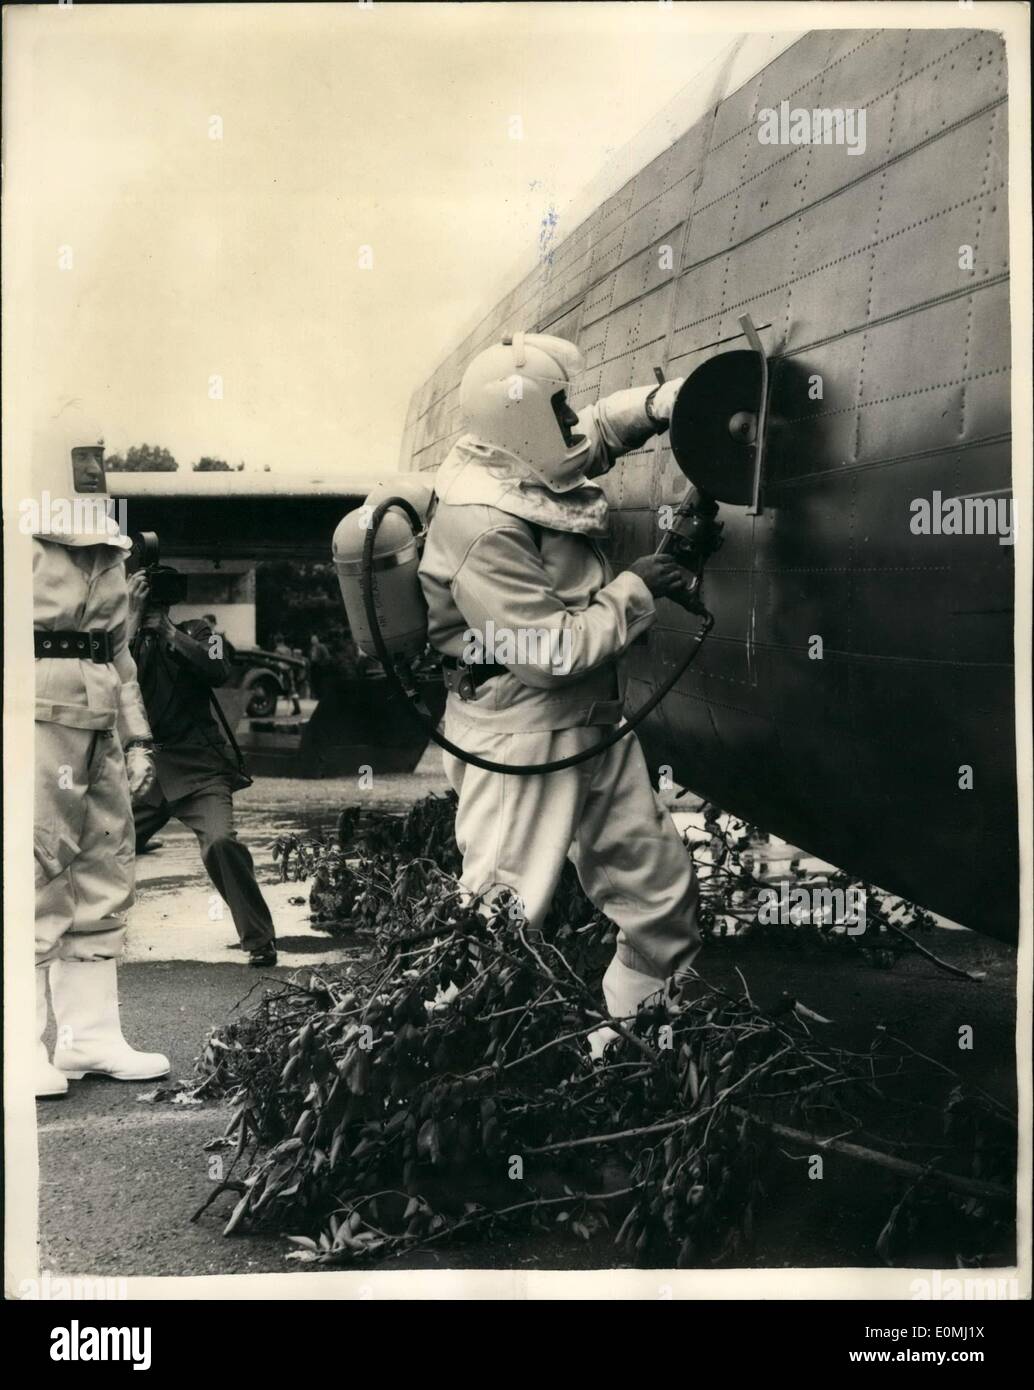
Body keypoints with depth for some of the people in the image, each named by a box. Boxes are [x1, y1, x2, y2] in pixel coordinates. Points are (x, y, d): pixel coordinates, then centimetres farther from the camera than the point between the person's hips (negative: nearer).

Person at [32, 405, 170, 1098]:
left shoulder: (110, 551, 19)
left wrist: (138, 736, 20)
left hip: (99, 728, 8)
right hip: (39, 724, -8)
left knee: (104, 882, 10)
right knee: (35, 881, -7)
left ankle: (92, 1036, 20)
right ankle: (26, 1048, 1)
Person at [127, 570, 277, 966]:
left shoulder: (195, 632, 7)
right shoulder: (127, 637, 10)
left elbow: (218, 673, -12)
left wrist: (169, 630, -9)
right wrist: (134, 618, -13)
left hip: (198, 767, -3)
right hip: (143, 765, 3)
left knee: (220, 841, -24)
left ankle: (260, 941, -16)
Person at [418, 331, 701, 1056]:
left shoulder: (534, 471, 3)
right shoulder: (481, 527, -24)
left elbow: (602, 427, 25)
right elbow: (555, 651, -25)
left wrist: (671, 400, 7)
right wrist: (636, 589, -14)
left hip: (593, 726, 10)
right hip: (521, 746, -10)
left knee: (662, 888, 16)